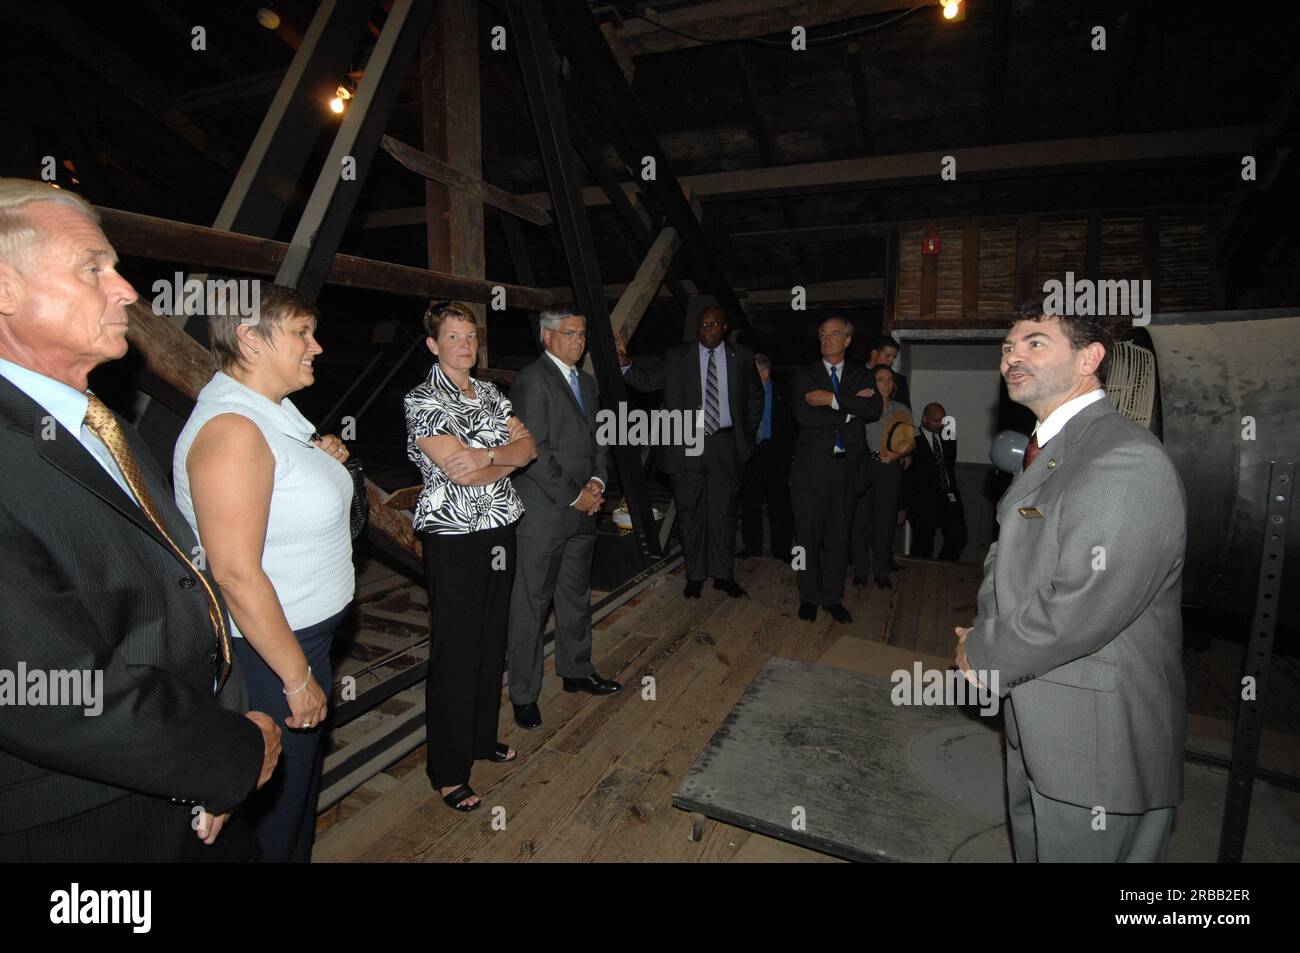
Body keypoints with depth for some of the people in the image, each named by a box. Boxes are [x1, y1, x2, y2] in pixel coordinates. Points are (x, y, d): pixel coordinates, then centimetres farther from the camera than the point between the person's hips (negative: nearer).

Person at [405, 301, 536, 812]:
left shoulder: (489, 393, 11)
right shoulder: (423, 401, -8)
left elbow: (529, 445, 1)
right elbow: (457, 469, -19)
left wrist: (487, 457, -16)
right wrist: (509, 459, -7)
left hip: (500, 530, 6)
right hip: (453, 536, -6)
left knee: (492, 639, 16)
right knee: (456, 649, 2)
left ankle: (483, 737, 35)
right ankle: (449, 770, 19)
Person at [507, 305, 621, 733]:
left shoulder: (586, 382, 16)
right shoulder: (531, 380, -11)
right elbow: (534, 452, -17)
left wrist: (597, 481, 1)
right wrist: (574, 496, -14)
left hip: (581, 510, 8)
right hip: (542, 513, -8)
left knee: (576, 597, 19)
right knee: (531, 605, 3)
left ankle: (577, 671, 36)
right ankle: (524, 694, 18)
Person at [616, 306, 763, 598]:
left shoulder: (741, 357, 6)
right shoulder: (677, 357, 2)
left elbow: (755, 397, 15)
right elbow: (646, 380, -6)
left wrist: (747, 435, 10)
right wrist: (624, 360, -23)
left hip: (725, 445, 1)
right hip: (688, 444, -1)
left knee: (724, 511, 8)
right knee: (690, 512, 7)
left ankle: (723, 574, 21)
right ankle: (695, 576, 20)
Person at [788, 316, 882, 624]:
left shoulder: (860, 377, 11)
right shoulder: (804, 376, 4)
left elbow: (875, 408, -9)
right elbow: (804, 416, -12)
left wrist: (833, 400, -17)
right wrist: (849, 410, -12)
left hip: (846, 468, 2)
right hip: (811, 468, -2)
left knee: (838, 536, 9)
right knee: (808, 535, 5)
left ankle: (833, 598, 21)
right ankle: (809, 596, 20)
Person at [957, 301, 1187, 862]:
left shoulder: (1126, 463, -24)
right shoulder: (1050, 450, 9)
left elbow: (1082, 609, -29)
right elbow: (1009, 556, 13)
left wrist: (983, 655, -15)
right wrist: (981, 636, -2)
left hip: (1096, 736, -9)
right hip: (1036, 720, 9)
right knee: (1032, 846, 26)